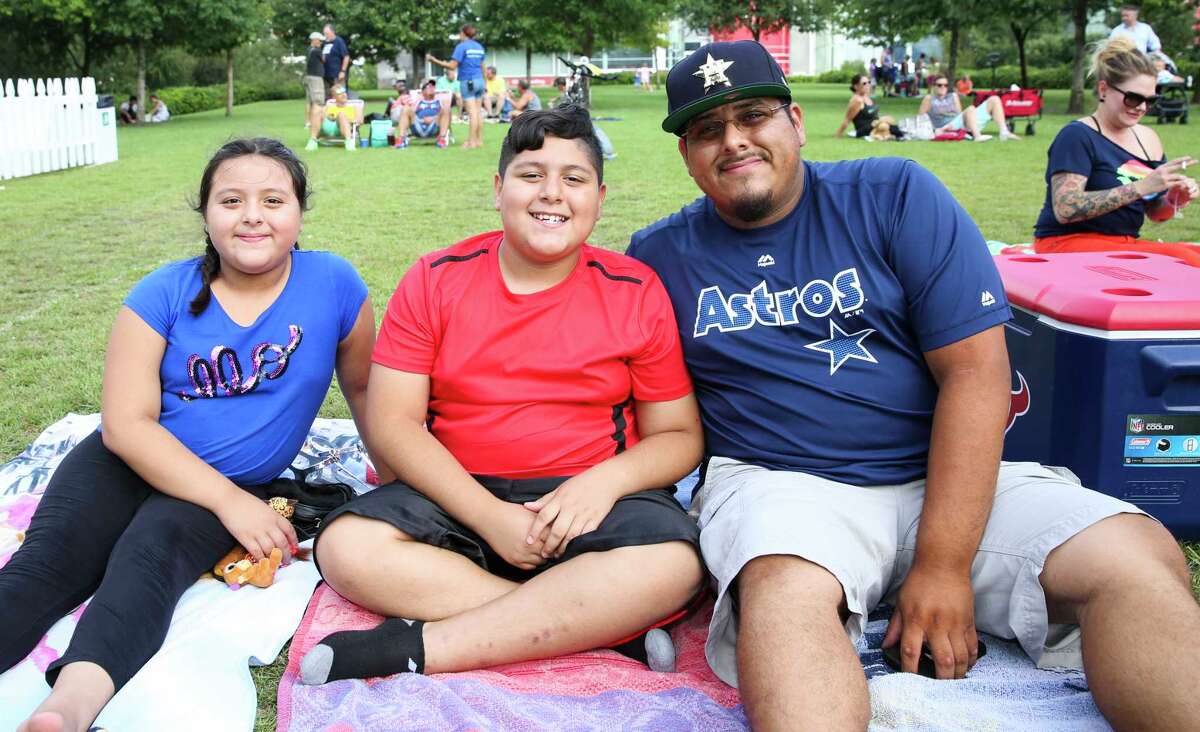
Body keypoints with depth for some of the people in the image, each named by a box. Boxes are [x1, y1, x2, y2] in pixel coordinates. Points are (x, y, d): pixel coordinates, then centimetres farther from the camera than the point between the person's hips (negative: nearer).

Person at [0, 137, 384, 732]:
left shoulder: (333, 284, -7)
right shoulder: (166, 292, -7)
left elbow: (361, 386, 9)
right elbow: (126, 422, -11)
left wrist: (394, 472, 15)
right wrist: (228, 501, -19)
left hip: (234, 484, -2)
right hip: (128, 461, 2)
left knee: (153, 550, -33)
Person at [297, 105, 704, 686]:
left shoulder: (636, 291, 1)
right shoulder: (434, 281, 2)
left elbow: (678, 434, 3)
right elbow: (392, 424, -4)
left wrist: (605, 481, -19)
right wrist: (490, 518, -17)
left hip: (590, 495, -1)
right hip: (455, 494, 1)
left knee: (671, 563, -32)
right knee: (346, 546, -26)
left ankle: (415, 647, -26)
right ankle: (608, 627, -24)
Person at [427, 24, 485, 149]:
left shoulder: (462, 46, -9)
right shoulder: (479, 47, 11)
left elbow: (452, 66, -15)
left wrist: (434, 60, -10)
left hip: (468, 81, -6)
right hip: (479, 81, 6)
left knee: (472, 113, -8)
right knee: (478, 112, 9)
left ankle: (472, 141, -7)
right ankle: (479, 140, 10)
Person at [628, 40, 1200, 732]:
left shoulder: (896, 196, 2)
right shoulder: (660, 254, 7)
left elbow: (976, 370, -6)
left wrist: (943, 564, -14)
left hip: (947, 479, 2)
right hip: (780, 485, -1)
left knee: (1142, 557, -21)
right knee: (786, 588, -36)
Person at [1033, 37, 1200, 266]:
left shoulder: (1148, 138, 13)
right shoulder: (1077, 136, -8)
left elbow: (1153, 212, 21)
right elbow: (1065, 210, -22)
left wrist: (1173, 201, -2)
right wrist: (1140, 188, -24)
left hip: (1126, 243, 7)